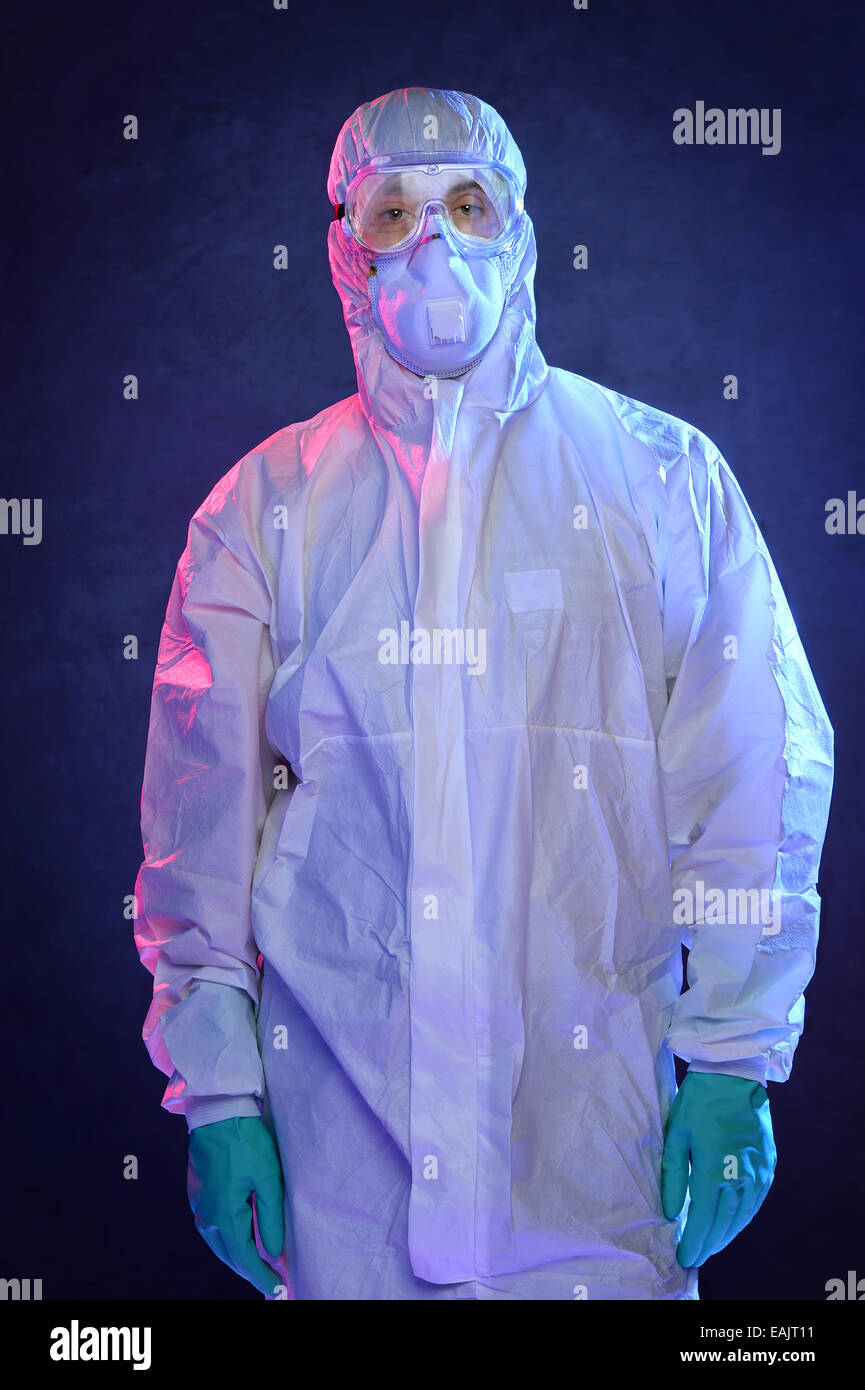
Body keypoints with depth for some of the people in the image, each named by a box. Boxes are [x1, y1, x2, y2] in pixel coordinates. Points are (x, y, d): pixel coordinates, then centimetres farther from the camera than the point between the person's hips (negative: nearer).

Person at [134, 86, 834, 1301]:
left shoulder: (662, 475, 5)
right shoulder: (264, 508, 7)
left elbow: (753, 779, 1)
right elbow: (202, 815, 6)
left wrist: (731, 1068, -4)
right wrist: (217, 1093, 1)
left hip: (593, 1105, 0)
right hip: (341, 1106, 1)